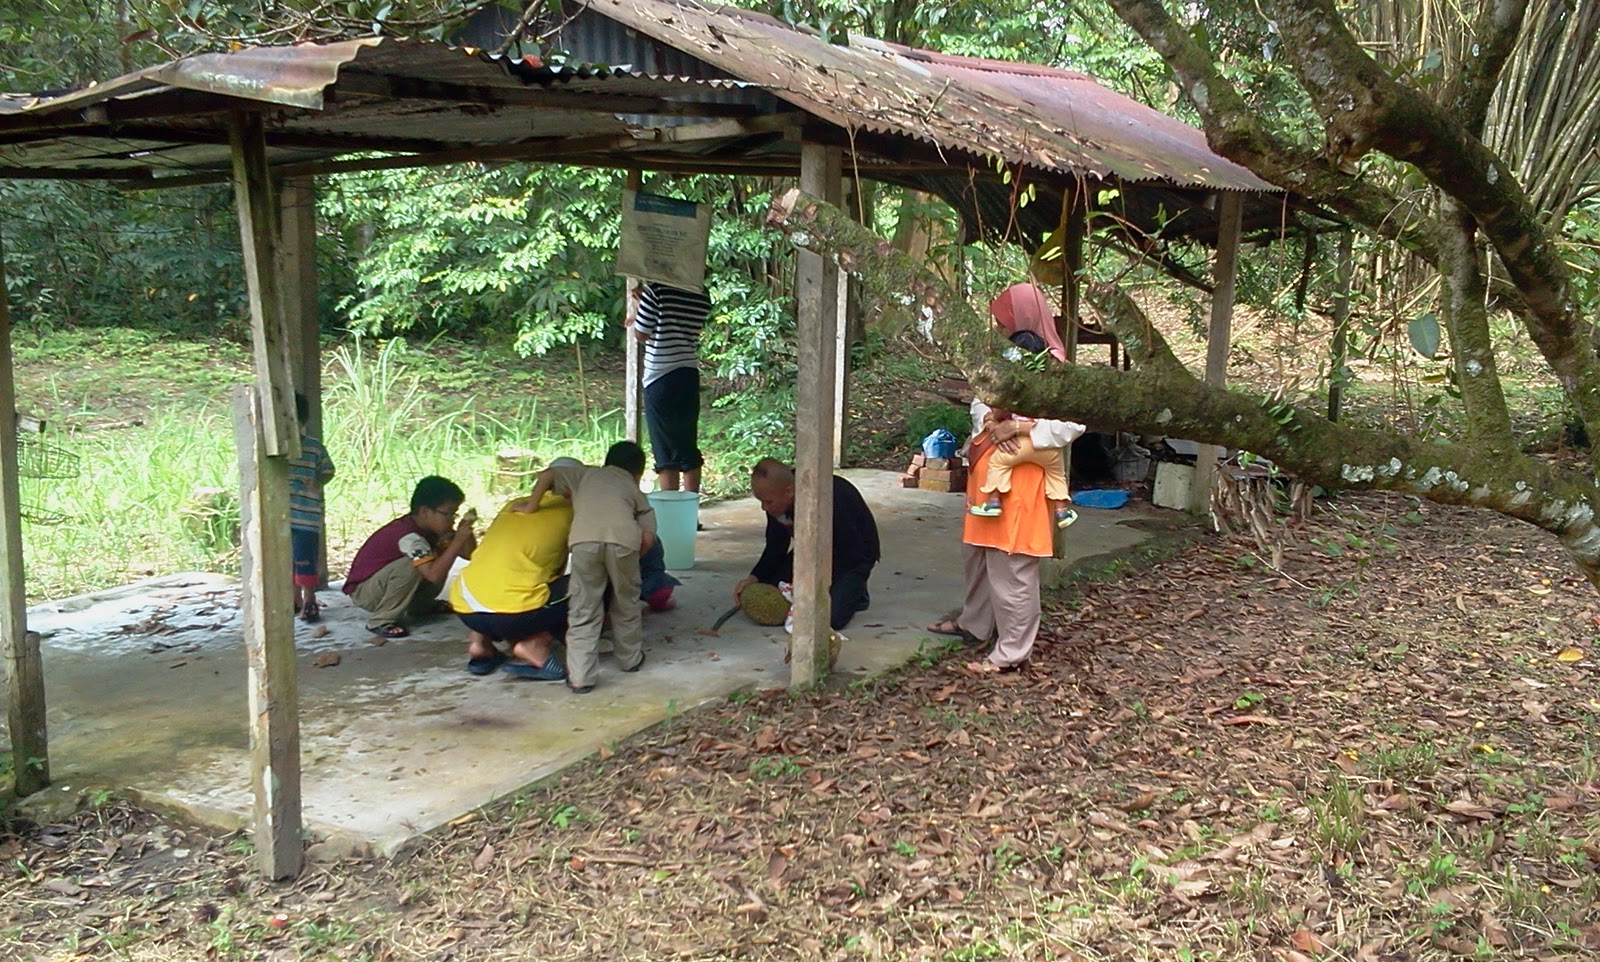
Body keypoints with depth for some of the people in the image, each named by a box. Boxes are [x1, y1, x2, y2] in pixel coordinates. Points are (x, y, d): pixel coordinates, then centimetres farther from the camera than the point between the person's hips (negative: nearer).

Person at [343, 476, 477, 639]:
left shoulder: (432, 527, -4)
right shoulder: (409, 536, -31)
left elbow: (468, 554, -4)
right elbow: (434, 575, -42)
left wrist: (466, 527, -22)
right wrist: (457, 541, -40)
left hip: (385, 586, 9)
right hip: (362, 591, -9)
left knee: (440, 559, 0)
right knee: (411, 566, -34)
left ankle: (416, 607, 16)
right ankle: (380, 621, -18)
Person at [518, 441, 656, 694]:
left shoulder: (585, 474, 33)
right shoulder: (635, 491, 32)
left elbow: (547, 474, 17)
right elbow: (648, 537, 19)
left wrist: (531, 506, 26)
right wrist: (632, 558, 33)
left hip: (585, 539, 0)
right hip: (623, 540, 1)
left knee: (584, 611, 7)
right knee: (626, 604, 23)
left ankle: (579, 677, 4)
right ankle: (631, 659, 37)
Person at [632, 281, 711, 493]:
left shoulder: (656, 290, -12)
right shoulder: (703, 298, 4)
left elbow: (641, 334, -7)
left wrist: (639, 307, 12)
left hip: (661, 378, -5)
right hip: (690, 375, 5)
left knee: (666, 452, -1)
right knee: (689, 448, 12)